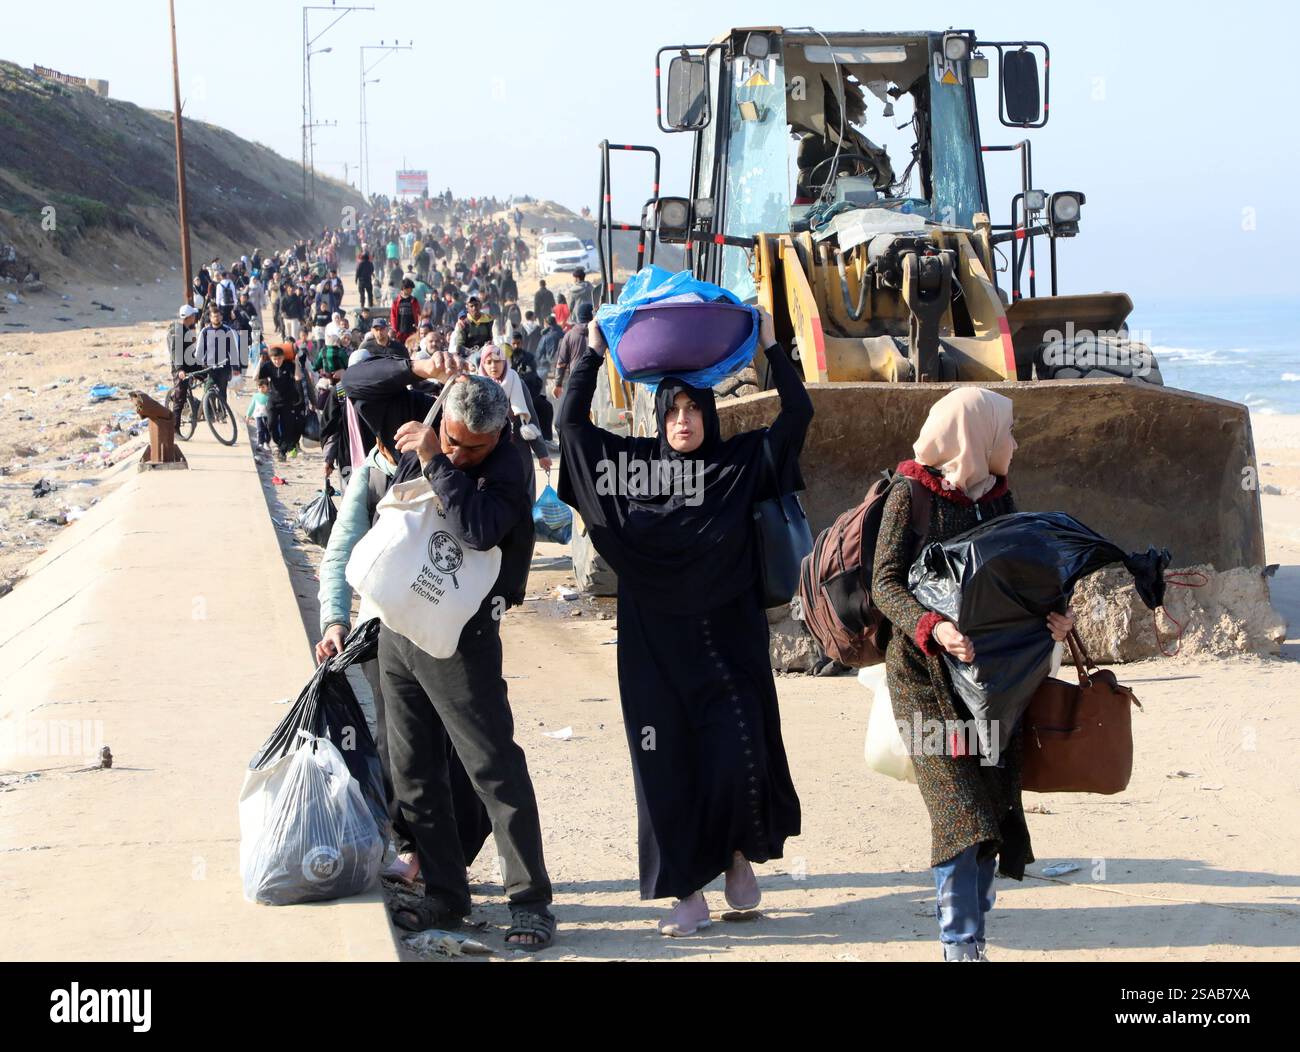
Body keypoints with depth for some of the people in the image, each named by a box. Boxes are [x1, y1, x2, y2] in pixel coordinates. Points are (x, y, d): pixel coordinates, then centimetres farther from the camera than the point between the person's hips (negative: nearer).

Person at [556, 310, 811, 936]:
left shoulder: (740, 462, 1)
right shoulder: (633, 462, 4)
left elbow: (798, 413, -2)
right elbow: (570, 419, 5)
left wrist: (771, 346, -4)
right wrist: (593, 353, 2)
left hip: (728, 641, -1)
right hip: (654, 642, 1)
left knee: (738, 759, -6)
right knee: (667, 766, 2)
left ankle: (739, 854, 22)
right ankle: (688, 893, 9)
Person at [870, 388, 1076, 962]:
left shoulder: (999, 498, 14)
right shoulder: (911, 494, -4)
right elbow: (885, 583, -10)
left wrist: (1056, 616, -7)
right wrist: (931, 627, -27)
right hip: (927, 672, -6)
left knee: (993, 804, 2)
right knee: (960, 811, -14)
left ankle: (970, 930, 12)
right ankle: (960, 944, -11)